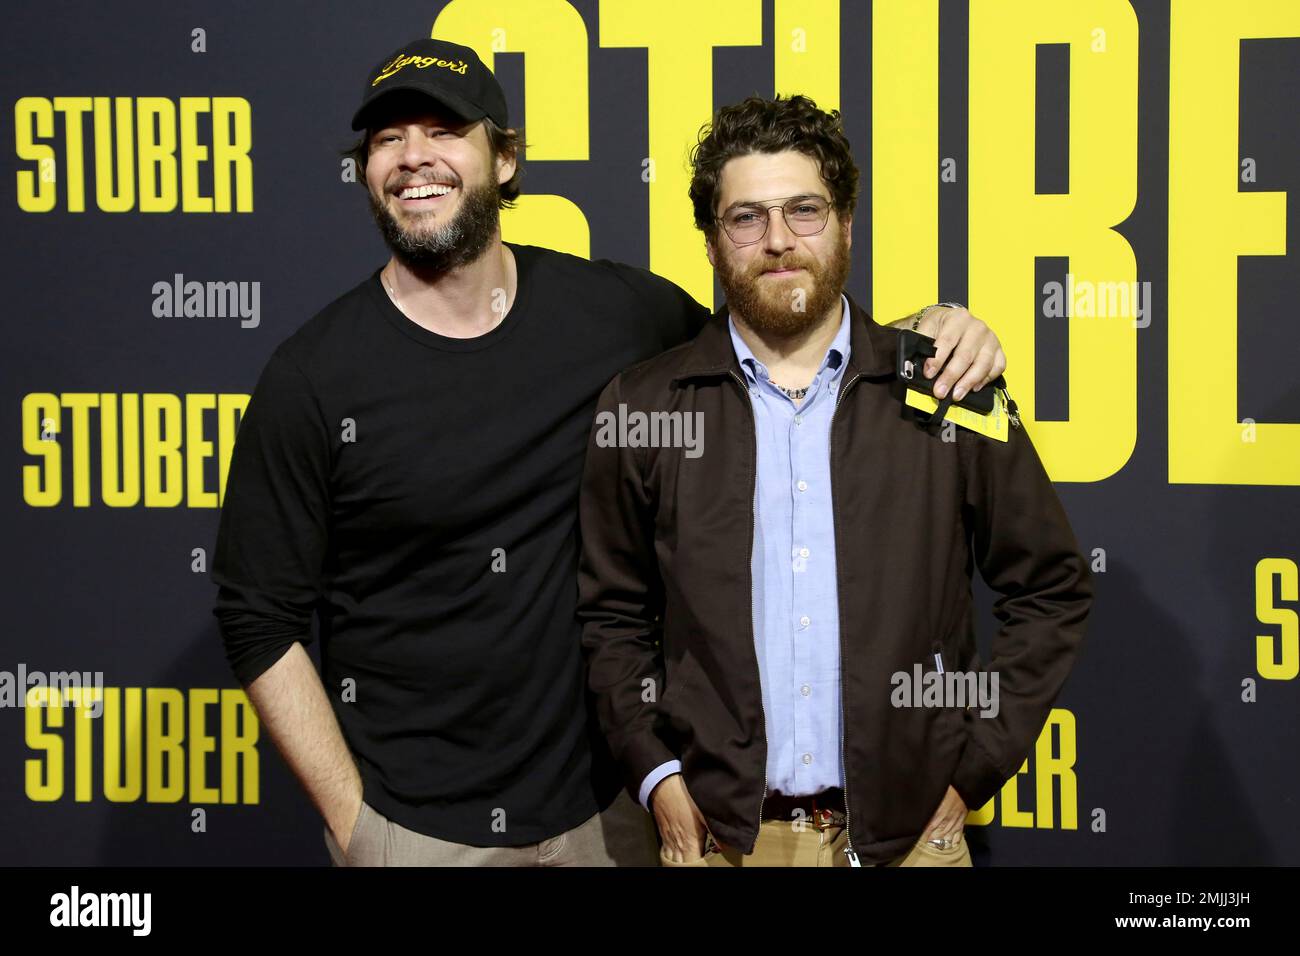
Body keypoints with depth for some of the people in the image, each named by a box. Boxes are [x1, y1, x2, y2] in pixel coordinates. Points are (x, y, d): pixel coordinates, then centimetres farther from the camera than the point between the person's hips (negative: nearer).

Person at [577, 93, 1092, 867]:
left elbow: (1054, 591, 4)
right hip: (719, 832, 0)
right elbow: (611, 614, 8)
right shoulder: (642, 408, 0)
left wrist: (975, 767, 0)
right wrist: (657, 774, -2)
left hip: (907, 831, 0)